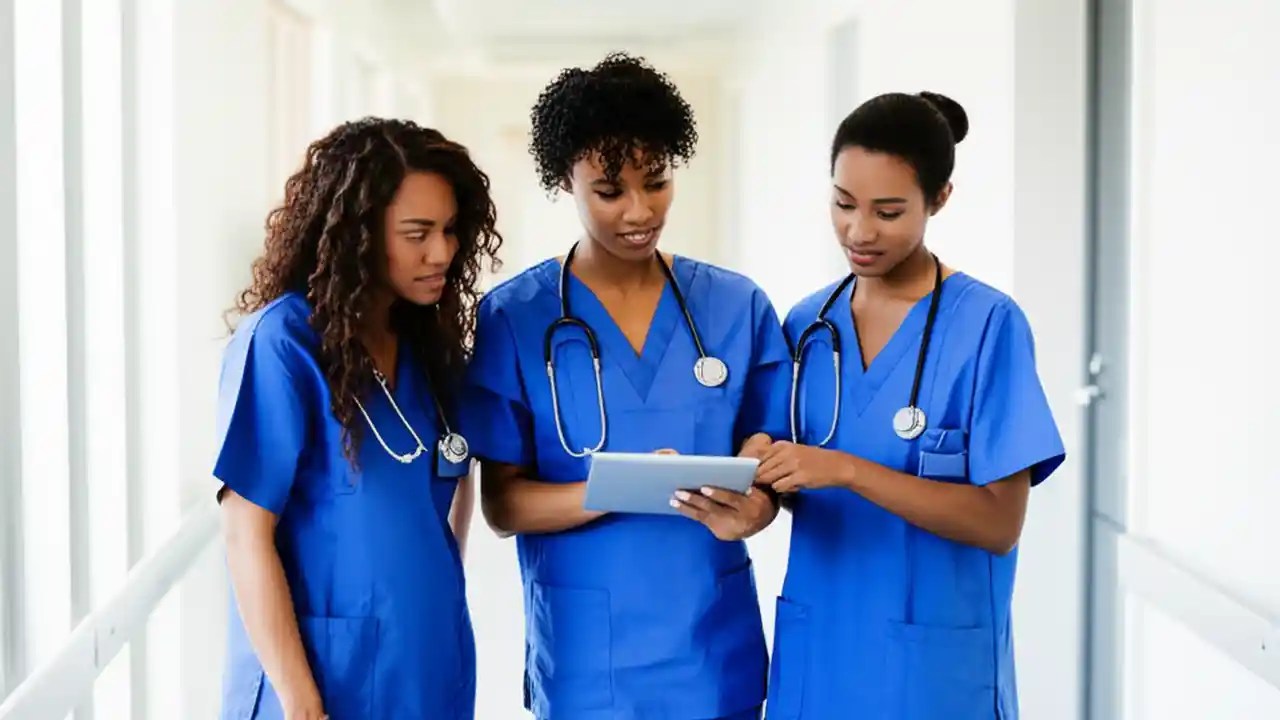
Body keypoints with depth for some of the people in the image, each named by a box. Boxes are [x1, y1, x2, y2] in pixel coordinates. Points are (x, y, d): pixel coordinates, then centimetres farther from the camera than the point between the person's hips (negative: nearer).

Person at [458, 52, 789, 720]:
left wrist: (751, 508, -18)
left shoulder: (739, 307, 2)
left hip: (716, 646, 2)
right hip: (584, 654, -2)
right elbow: (502, 502, -6)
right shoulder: (514, 317, -5)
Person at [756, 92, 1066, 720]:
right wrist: (761, 490, -11)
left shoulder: (987, 324, -11)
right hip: (817, 649, 4)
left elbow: (1000, 523, -16)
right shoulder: (808, 325, 4)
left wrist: (849, 471, -24)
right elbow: (802, 491, 10)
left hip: (935, 662, -4)